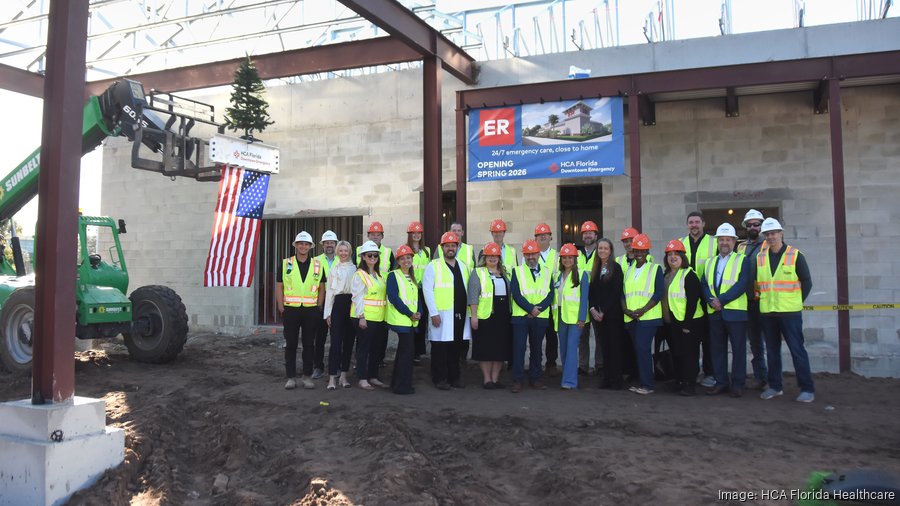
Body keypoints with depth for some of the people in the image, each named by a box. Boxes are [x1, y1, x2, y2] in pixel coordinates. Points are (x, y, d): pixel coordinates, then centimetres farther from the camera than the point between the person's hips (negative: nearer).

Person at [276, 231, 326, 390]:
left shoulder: (317, 265, 6)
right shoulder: (285, 264, 4)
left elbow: (321, 288, 10)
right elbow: (279, 287, 5)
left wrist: (318, 308, 3)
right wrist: (281, 308, -2)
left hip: (311, 310, 1)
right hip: (291, 310, -1)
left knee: (308, 344, 7)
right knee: (290, 344, 3)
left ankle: (307, 376, 16)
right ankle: (291, 377, 11)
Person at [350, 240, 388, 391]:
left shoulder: (379, 275, 16)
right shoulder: (359, 275, -7)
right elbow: (357, 297, -12)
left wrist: (385, 315, 14)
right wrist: (361, 317, -18)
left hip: (379, 317, 7)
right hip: (365, 317, -7)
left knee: (375, 347, 12)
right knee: (363, 347, -2)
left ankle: (373, 377, 21)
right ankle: (362, 379, 5)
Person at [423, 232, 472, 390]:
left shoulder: (463, 266, 17)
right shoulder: (433, 266, -1)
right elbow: (427, 290, -6)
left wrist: (469, 310, 10)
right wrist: (434, 313, -12)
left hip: (460, 314, 5)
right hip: (441, 314, -5)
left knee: (456, 347, 10)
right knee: (440, 347, -1)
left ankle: (454, 377, 21)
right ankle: (440, 378, 9)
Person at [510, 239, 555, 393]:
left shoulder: (547, 273, 11)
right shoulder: (517, 271, 4)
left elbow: (550, 294, 2)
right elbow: (516, 294, -6)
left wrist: (538, 308, -13)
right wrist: (530, 309, -14)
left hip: (540, 317, 2)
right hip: (520, 316, -2)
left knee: (536, 349, 10)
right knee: (519, 348, -3)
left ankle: (535, 379, 19)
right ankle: (517, 380, 3)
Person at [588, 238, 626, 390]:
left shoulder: (616, 267, -4)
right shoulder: (595, 269, 12)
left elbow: (616, 292, -10)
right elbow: (591, 291, 10)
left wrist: (604, 311, -13)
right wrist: (593, 309, -5)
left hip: (613, 313, -5)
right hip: (597, 313, 5)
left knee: (615, 346, -1)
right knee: (604, 347, 7)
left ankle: (616, 381, 4)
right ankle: (606, 379, 13)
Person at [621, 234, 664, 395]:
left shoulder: (655, 269, 1)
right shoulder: (628, 270, 15)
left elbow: (659, 293, -8)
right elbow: (622, 292, 12)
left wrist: (642, 310, -16)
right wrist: (626, 309, -5)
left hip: (648, 317, -5)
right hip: (631, 318, 5)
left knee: (643, 349, -12)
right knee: (637, 350, 8)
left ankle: (647, 385, -5)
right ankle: (641, 382, 16)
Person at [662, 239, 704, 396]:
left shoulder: (689, 275, -11)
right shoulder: (666, 276, 13)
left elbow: (692, 300, -16)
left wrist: (687, 323, -19)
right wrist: (665, 319, 12)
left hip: (689, 321, -8)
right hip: (672, 321, 8)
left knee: (689, 354, -2)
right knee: (676, 352, 13)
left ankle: (689, 384, 4)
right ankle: (679, 381, 24)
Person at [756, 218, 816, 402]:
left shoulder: (795, 256, -4)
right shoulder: (760, 257, 7)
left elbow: (807, 282, 1)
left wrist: (797, 302, -1)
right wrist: (763, 300, 8)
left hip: (790, 312, -4)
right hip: (767, 312, 4)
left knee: (797, 350, -3)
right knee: (772, 350, 11)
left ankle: (807, 389, 5)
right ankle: (775, 386, 20)